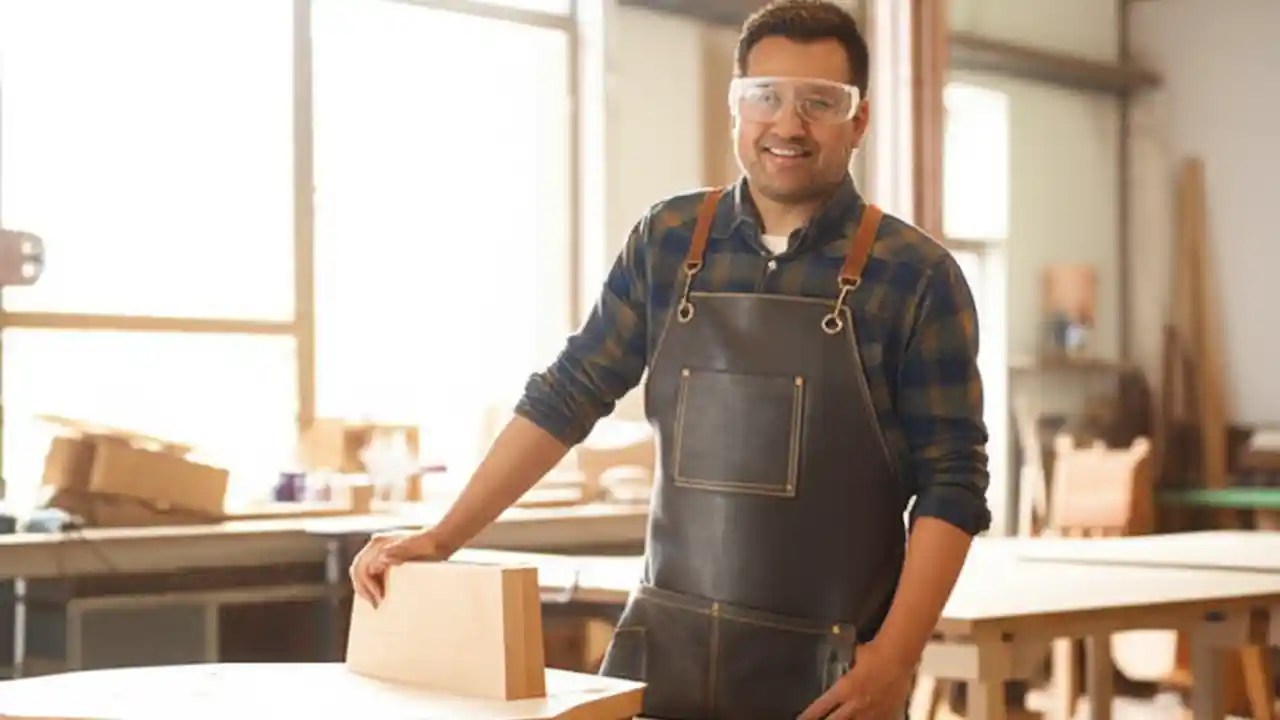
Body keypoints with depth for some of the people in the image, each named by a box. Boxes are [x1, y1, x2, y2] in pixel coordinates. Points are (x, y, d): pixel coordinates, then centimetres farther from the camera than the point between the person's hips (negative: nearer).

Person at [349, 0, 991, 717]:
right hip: (664, 639, 3)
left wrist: (895, 656, -14)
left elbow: (952, 480, -6)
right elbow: (568, 395, 7)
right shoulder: (666, 241, 3)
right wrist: (442, 539, 3)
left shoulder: (916, 274, -6)